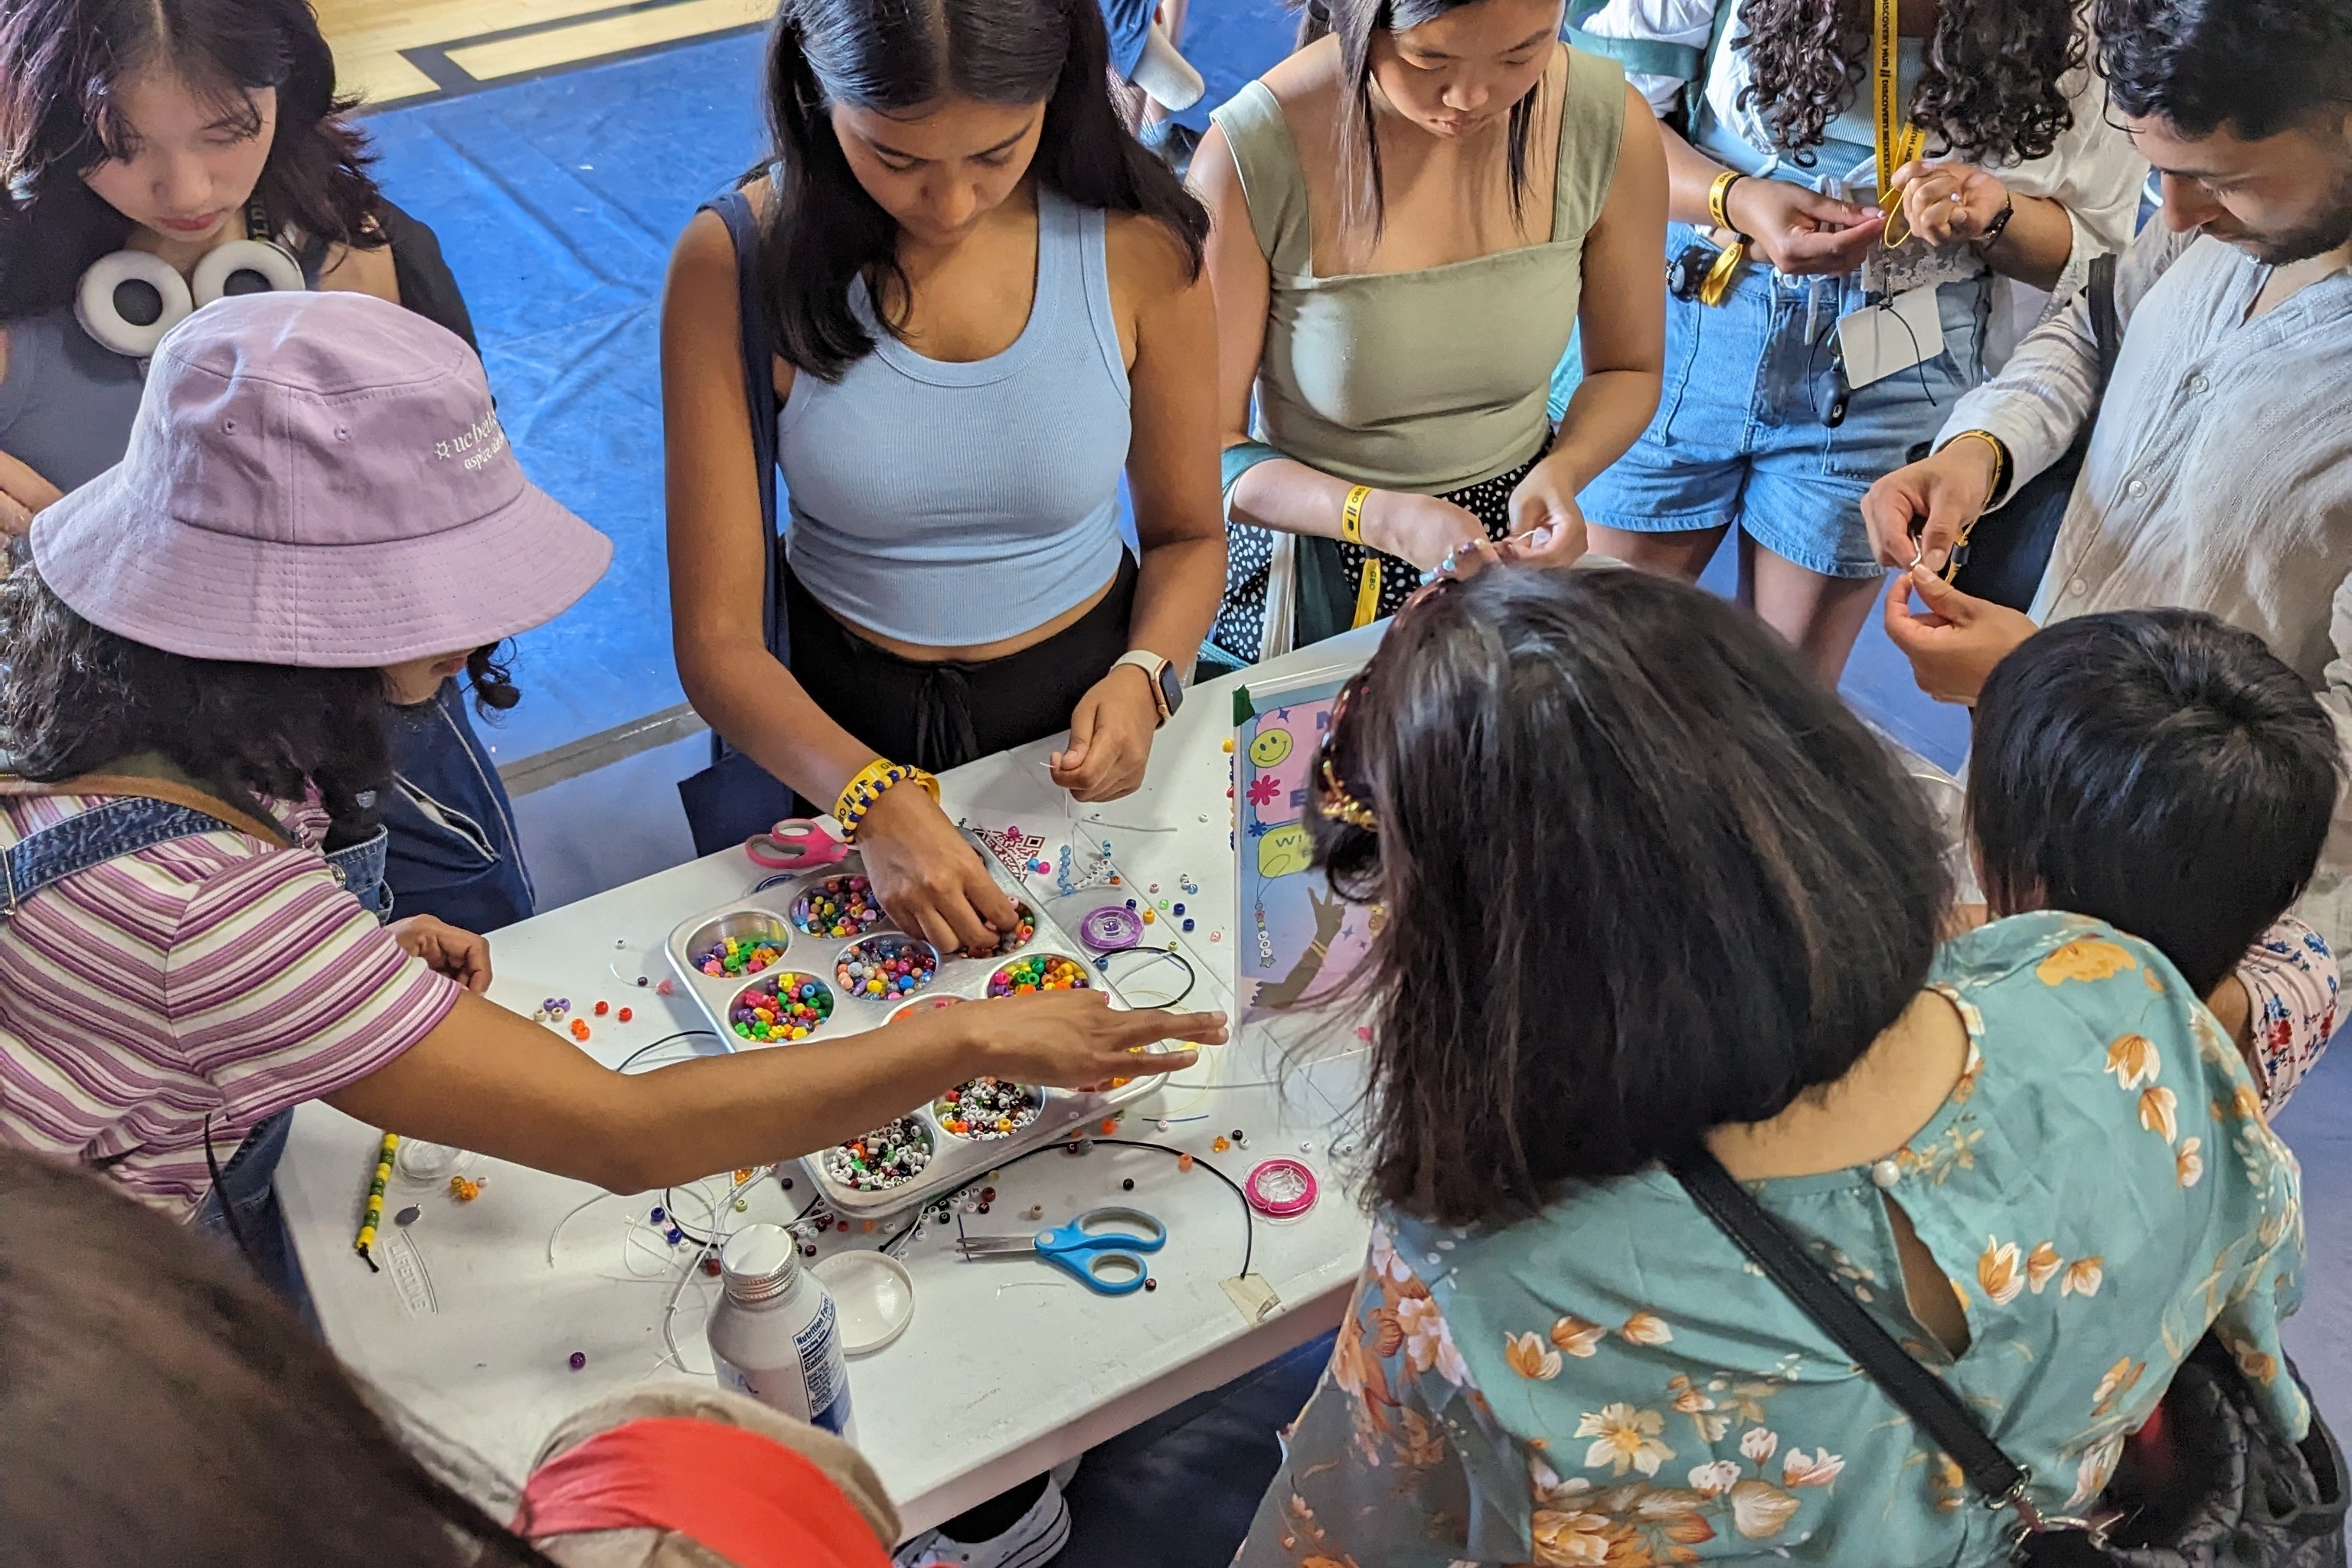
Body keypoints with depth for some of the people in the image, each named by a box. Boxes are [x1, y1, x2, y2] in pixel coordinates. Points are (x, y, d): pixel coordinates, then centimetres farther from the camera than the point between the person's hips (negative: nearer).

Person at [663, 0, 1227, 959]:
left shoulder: (1137, 245, -12)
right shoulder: (736, 264, -16)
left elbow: (1188, 537, 3)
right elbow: (716, 642, -16)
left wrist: (1142, 679, -18)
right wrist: (875, 800, -34)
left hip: (1083, 711, 0)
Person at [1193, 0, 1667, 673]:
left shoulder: (1612, 127, -15)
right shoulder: (1250, 156, -24)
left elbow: (1628, 370, 0)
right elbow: (1206, 450, -19)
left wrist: (1562, 471, -21)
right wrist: (1385, 518, -35)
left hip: (1510, 535, 3)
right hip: (1312, 569, -2)